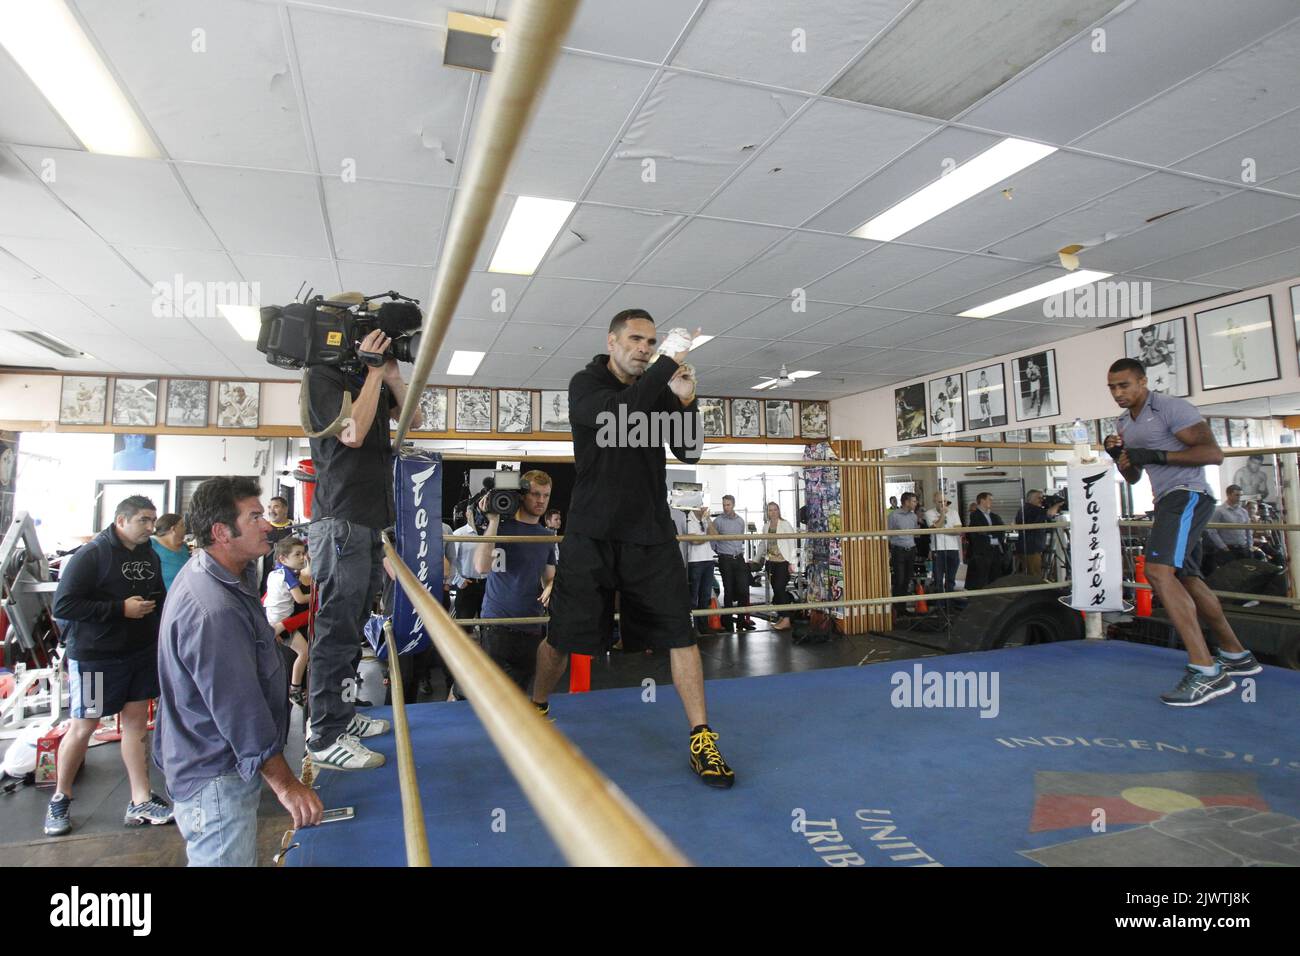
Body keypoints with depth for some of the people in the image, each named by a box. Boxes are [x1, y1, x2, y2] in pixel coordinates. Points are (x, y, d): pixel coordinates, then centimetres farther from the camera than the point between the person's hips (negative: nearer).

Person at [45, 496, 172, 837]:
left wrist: (152, 605, -2)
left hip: (141, 653, 6)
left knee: (136, 721, 9)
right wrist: (121, 609, -22)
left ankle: (141, 802, 17)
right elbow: (63, 605, -18)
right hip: (95, 656, -6)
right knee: (83, 726, 7)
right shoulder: (92, 554, -14)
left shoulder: (149, 556, 7)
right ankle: (60, 799, 30)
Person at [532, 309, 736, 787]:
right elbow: (618, 413, -25)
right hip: (592, 533, -2)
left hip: (651, 534, 3)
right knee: (562, 635, 7)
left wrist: (686, 401, -11)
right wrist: (670, 362, -23)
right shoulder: (585, 384, -2)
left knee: (679, 632, -4)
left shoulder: (660, 392, 10)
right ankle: (537, 706, 35)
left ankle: (702, 739, 4)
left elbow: (690, 453, 4)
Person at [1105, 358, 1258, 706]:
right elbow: (1133, 478, 22)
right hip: (1167, 501, 10)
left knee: (1157, 571, -25)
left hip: (1186, 495, -10)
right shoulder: (1124, 424, 16)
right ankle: (1236, 655, 33)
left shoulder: (1170, 407, -9)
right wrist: (1118, 456, 3)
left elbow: (1213, 453, -16)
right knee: (1187, 579, 18)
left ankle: (1206, 672, -24)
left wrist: (1157, 455, -21)